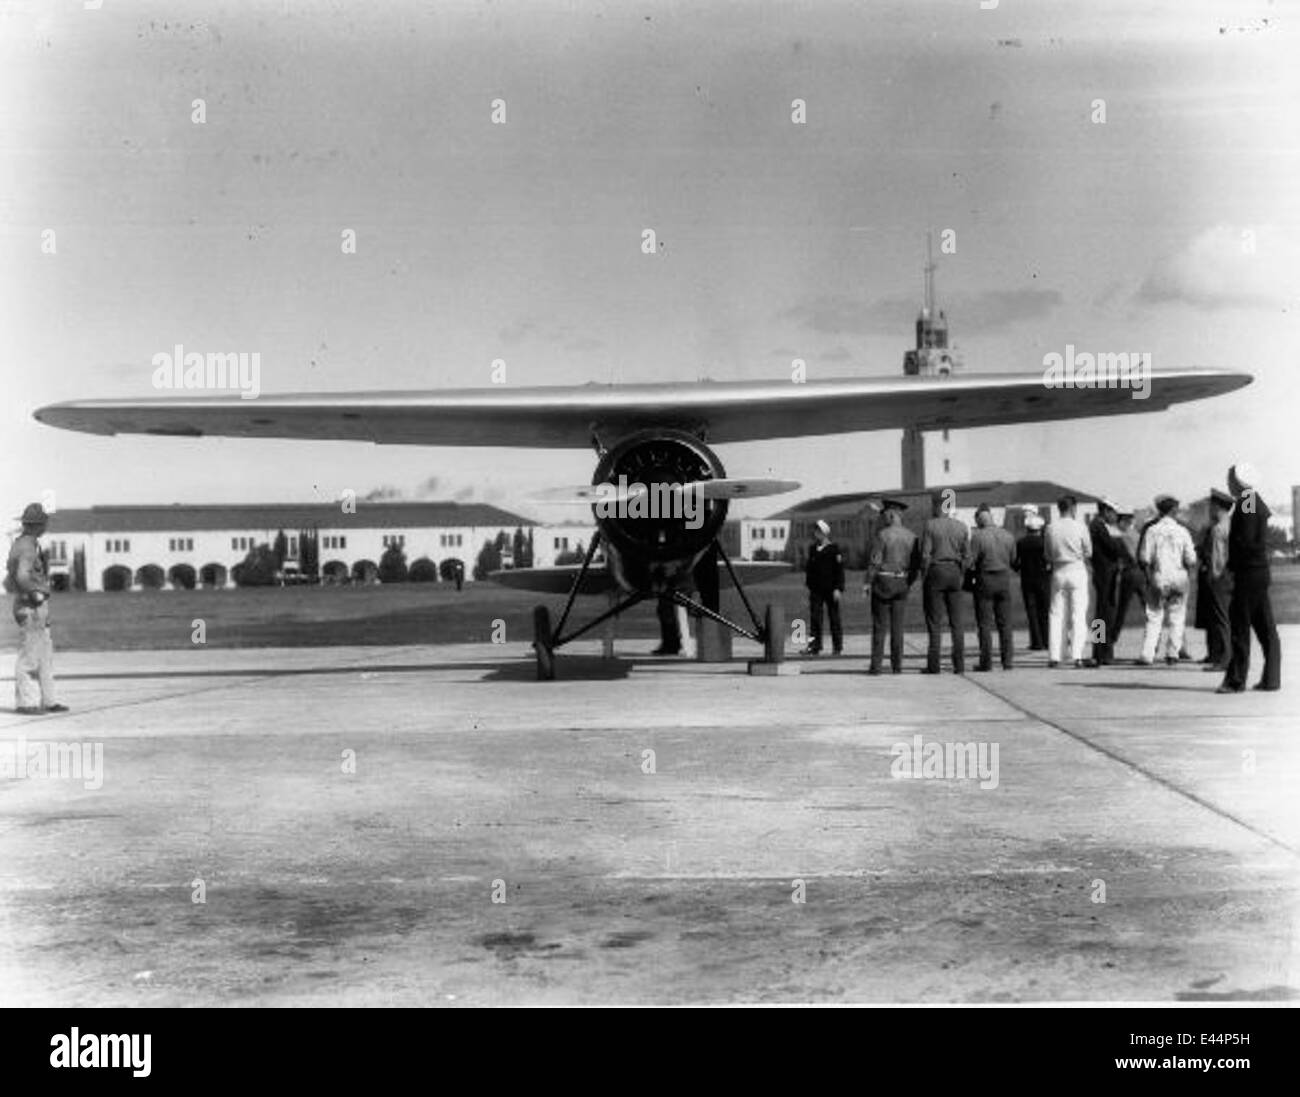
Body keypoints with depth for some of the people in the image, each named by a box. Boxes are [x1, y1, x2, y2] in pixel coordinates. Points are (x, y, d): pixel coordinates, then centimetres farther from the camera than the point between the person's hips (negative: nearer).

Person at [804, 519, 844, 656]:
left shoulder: (834, 550, -6)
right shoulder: (813, 550, 11)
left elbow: (839, 570, -8)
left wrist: (838, 588, -14)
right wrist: (808, 586, 13)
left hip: (830, 590, -5)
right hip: (816, 590, 5)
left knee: (834, 618, 3)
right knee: (815, 618, 1)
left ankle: (838, 647, 10)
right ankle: (815, 646, 5)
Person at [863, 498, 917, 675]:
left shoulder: (883, 535, -12)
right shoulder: (911, 537, 3)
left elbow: (874, 561, -13)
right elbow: (915, 564, 5)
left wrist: (866, 583, -5)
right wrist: (909, 584, 15)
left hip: (883, 582, -4)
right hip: (902, 584, 4)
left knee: (879, 626, 1)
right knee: (897, 627, 8)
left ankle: (876, 665, -1)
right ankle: (897, 665, 6)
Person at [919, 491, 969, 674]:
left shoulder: (930, 525, -7)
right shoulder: (962, 526, 5)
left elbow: (925, 555, -10)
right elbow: (966, 555, 5)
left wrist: (923, 579, -3)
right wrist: (960, 576, 13)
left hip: (935, 571, -4)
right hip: (954, 572, 4)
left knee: (934, 621, 0)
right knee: (957, 621, 6)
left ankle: (933, 665, -1)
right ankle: (959, 665, 4)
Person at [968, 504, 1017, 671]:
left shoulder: (978, 536, -11)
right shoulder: (1008, 536, 3)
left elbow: (971, 561, -13)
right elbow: (1013, 561, 7)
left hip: (985, 580, -4)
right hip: (1004, 579, 4)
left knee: (984, 624, 1)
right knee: (1005, 623, 8)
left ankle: (986, 662, -1)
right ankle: (1007, 660, 7)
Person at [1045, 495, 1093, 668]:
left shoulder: (1051, 528, 1)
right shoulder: (1080, 527, -8)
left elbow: (1048, 554, 7)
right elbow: (1088, 552, 0)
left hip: (1058, 572, 3)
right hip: (1076, 570, -3)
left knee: (1056, 615, 7)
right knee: (1078, 615, 0)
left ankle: (1054, 656, 5)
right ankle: (1076, 656, -6)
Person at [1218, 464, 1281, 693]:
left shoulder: (1245, 506, -15)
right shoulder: (1258, 504, 15)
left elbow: (1244, 541, -20)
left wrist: (1232, 565, -7)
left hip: (1248, 573, -10)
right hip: (1260, 573, 10)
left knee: (1240, 626, -6)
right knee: (1265, 627, 10)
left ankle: (1236, 680, -5)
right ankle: (1271, 678, 13)